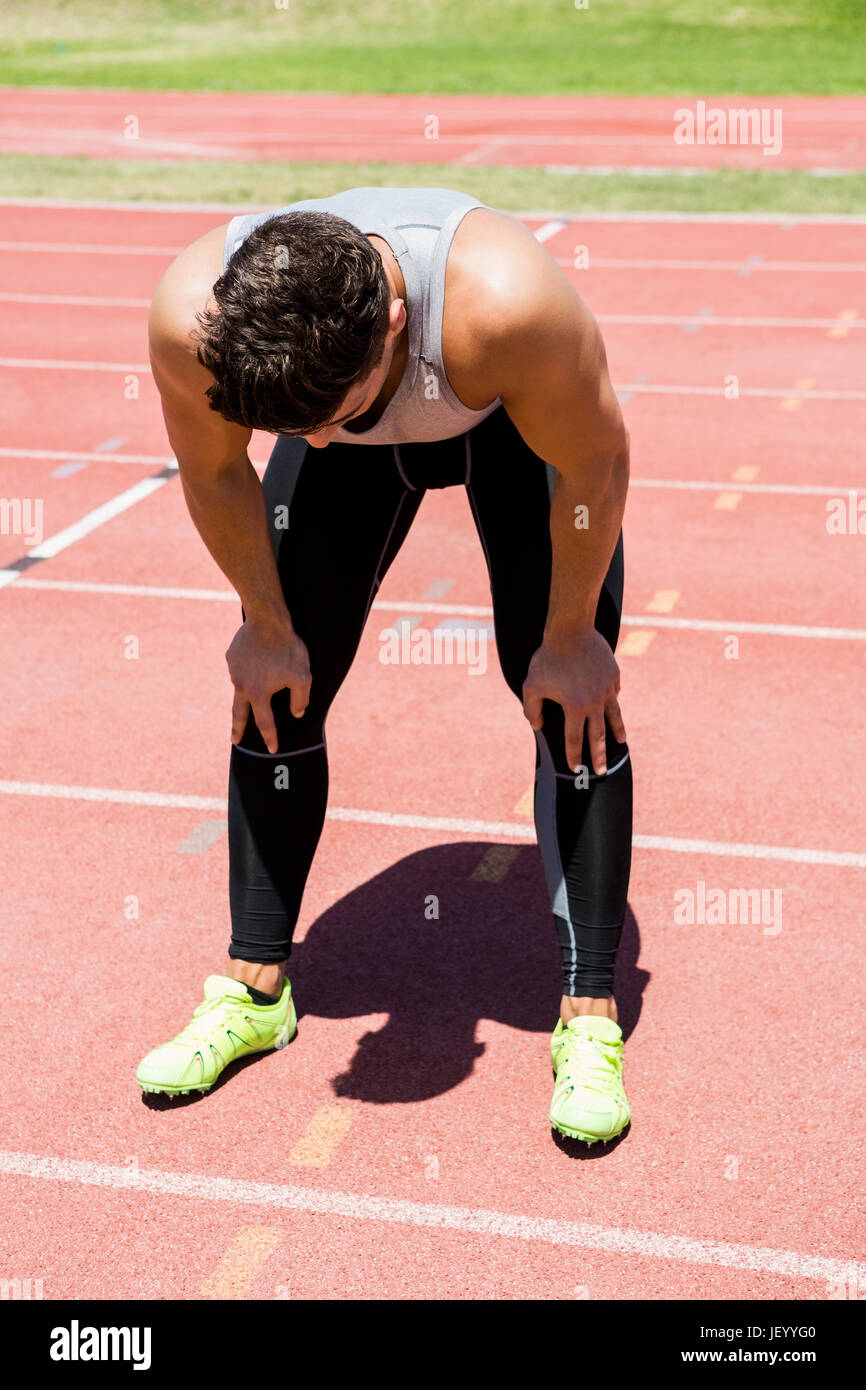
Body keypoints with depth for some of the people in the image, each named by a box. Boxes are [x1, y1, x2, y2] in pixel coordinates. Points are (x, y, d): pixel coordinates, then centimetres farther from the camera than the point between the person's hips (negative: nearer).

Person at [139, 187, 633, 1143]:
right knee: (272, 689, -1)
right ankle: (253, 988, 15)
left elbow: (595, 465, -27)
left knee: (571, 697, -13)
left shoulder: (505, 301, -45)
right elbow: (213, 473, -14)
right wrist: (266, 624, -5)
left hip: (519, 424, -2)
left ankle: (590, 1016, -1)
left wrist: (571, 635, -15)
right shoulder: (189, 315, -36)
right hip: (363, 448, 3)